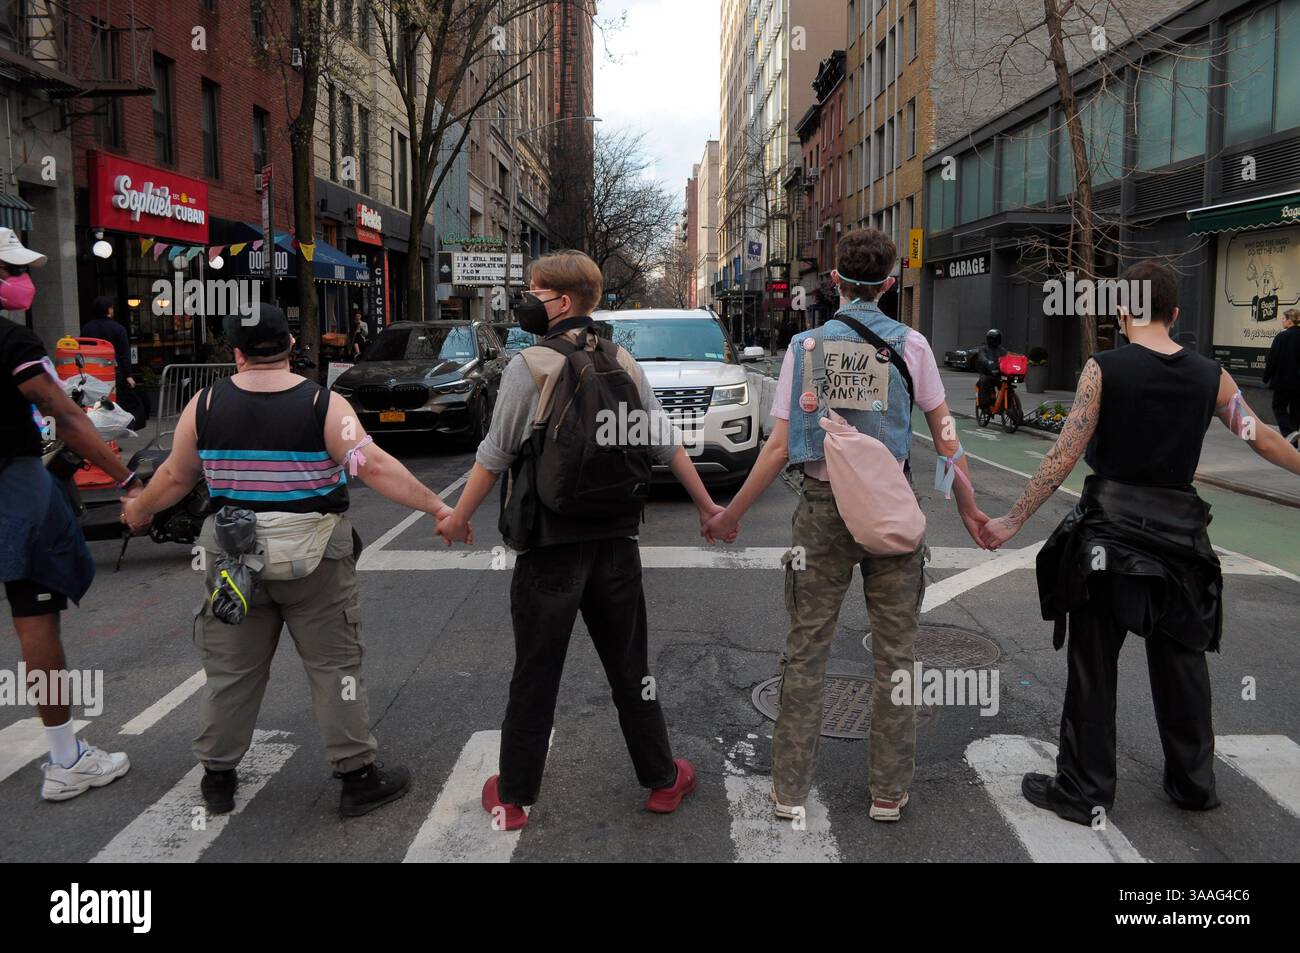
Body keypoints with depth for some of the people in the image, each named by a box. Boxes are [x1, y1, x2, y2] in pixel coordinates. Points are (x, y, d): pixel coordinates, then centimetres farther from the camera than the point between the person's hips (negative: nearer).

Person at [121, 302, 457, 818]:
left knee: (231, 669, 16)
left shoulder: (205, 405, -2)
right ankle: (358, 777, 13)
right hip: (313, 561, -2)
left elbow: (176, 475, 7)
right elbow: (374, 467, -19)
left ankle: (218, 777, 29)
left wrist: (140, 510, 26)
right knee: (334, 666, 7)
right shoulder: (324, 405, -11)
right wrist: (435, 505, -16)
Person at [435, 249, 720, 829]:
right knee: (630, 664, 16)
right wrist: (706, 505, 17)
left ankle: (513, 798, 19)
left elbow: (494, 456, -9)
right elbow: (667, 445, 6)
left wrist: (458, 517, 4)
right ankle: (662, 780, 26)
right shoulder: (623, 363, 5)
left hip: (550, 544, -4)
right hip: (615, 540, 4)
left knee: (535, 674, 7)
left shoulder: (530, 365, -10)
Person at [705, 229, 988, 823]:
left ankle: (789, 789, 15)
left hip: (823, 507, 0)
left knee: (806, 651, 8)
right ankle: (888, 792, 18)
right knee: (894, 651, 10)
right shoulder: (911, 344, -1)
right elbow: (945, 436, 1)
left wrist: (732, 513, 4)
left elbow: (779, 446, -4)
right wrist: (968, 508, 11)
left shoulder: (805, 346, 0)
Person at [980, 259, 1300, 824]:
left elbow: (1065, 455, -13)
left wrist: (1015, 520, -9)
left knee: (1093, 664, 6)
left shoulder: (1103, 369, -9)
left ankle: (1084, 791, 14)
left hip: (1107, 531, -3)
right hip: (1179, 533, 4)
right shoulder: (1211, 378, 2)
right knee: (1180, 662, 18)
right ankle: (1194, 783, 31)